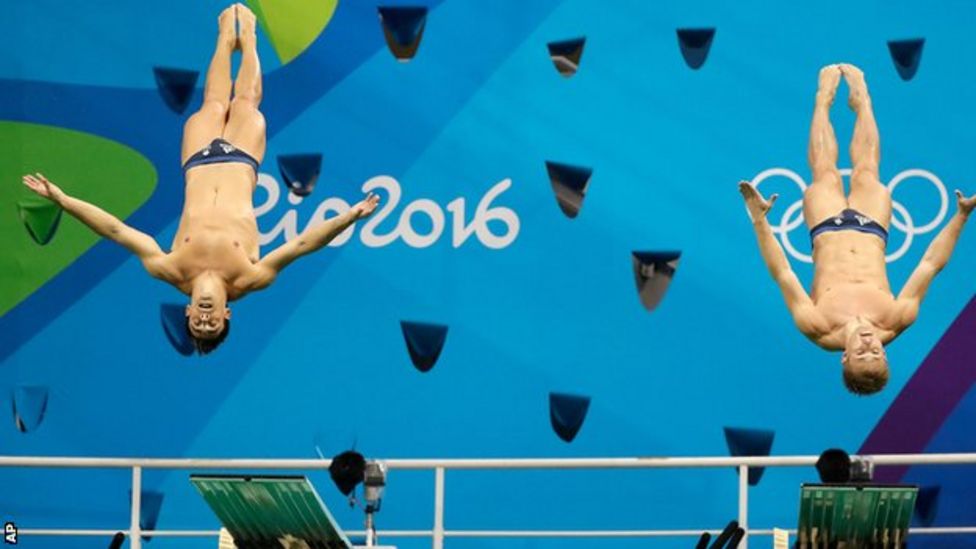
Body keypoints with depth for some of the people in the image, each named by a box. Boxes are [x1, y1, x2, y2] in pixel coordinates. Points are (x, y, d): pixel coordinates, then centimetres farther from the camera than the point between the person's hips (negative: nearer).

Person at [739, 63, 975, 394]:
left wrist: (759, 220, -41)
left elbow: (781, 273, -39)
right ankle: (860, 98, 50)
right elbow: (930, 264, -32)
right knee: (865, 169, 18)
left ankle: (825, 98, 49)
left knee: (825, 171, 18)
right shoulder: (894, 322, -40)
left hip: (828, 232, -1)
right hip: (870, 231, 1)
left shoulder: (819, 328, -43)